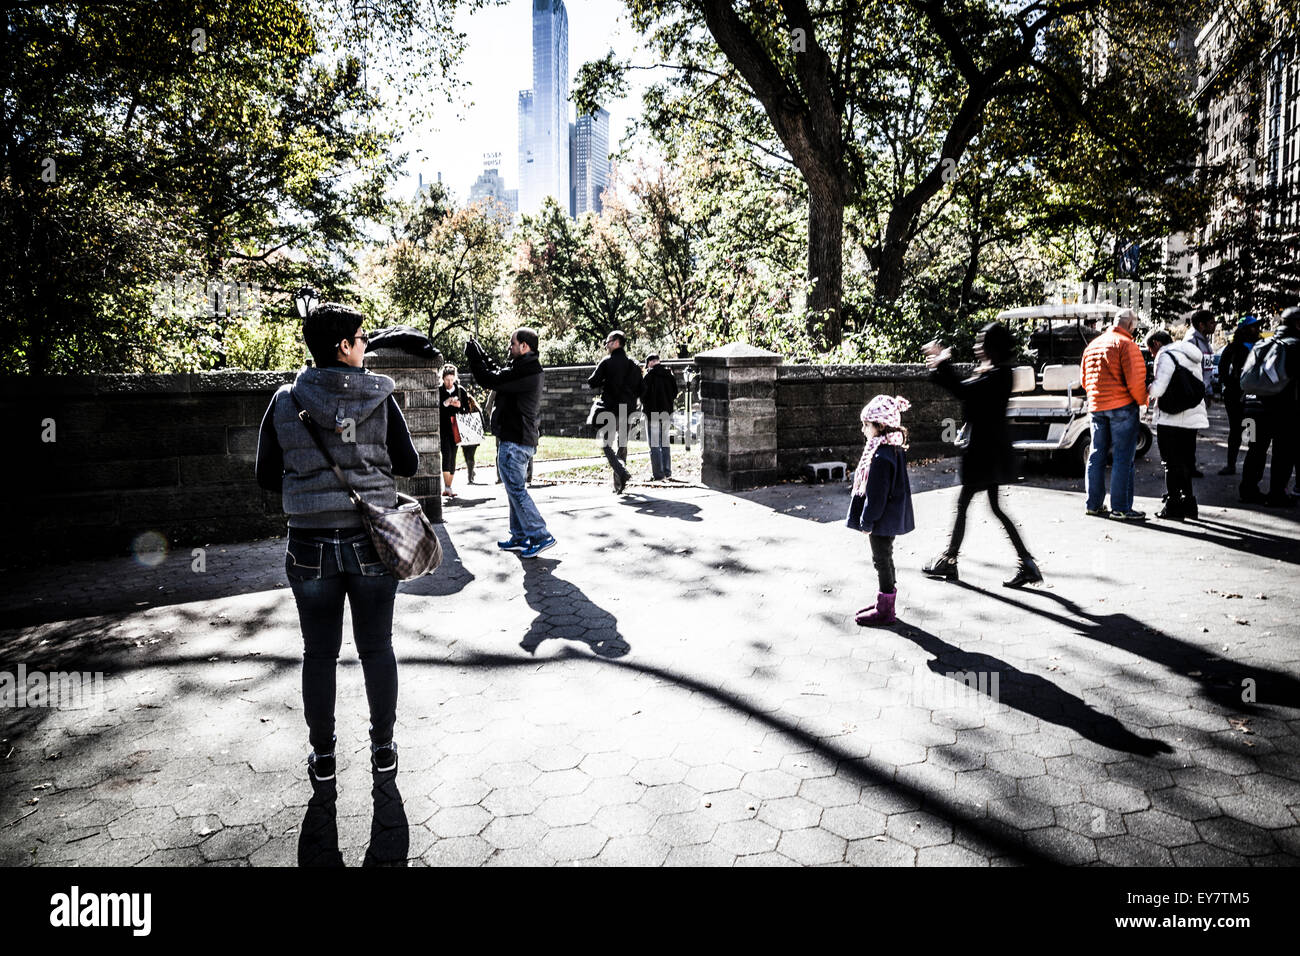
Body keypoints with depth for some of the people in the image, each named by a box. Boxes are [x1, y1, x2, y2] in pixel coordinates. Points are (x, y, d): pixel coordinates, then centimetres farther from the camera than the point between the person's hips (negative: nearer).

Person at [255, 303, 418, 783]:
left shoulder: (284, 402, -2)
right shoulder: (379, 396, -6)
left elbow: (267, 477, 3)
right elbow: (408, 464, -1)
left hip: (311, 545, 1)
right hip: (372, 543, -1)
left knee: (319, 653, 14)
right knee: (377, 648, 13)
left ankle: (322, 755, 26)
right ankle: (383, 748, 26)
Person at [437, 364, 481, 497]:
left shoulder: (460, 390, 7)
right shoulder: (438, 390, 0)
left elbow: (468, 408, 10)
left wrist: (460, 405, -10)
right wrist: (445, 403, -18)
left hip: (455, 429, 3)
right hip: (442, 429, -3)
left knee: (453, 458, 4)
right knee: (447, 455, -15)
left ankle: (448, 488, 11)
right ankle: (446, 488, -18)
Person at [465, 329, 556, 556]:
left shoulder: (525, 371, -19)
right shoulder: (531, 369, 14)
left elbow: (491, 380, -18)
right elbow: (499, 376, 24)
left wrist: (475, 358, -4)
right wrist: (482, 356, 19)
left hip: (514, 441, -11)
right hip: (521, 438, 11)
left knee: (516, 489, -7)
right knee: (515, 488, 16)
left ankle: (541, 536, -6)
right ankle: (520, 537, 23)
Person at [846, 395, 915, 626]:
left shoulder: (881, 457, -25)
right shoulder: (895, 449, 7)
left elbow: (876, 494, -23)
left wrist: (867, 522, -15)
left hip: (882, 520, -10)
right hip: (890, 518, 10)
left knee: (882, 560, 1)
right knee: (884, 560, 19)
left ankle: (885, 610, 13)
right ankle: (885, 605, 31)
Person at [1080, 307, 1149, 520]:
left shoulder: (1092, 345, 12)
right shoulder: (1127, 345, -10)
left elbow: (1084, 379, 18)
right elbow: (1135, 381, -16)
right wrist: (1142, 401, 0)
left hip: (1096, 407, 7)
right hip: (1122, 407, -7)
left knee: (1097, 455, 12)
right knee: (1123, 458, -3)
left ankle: (1094, 504, 16)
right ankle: (1120, 508, -1)